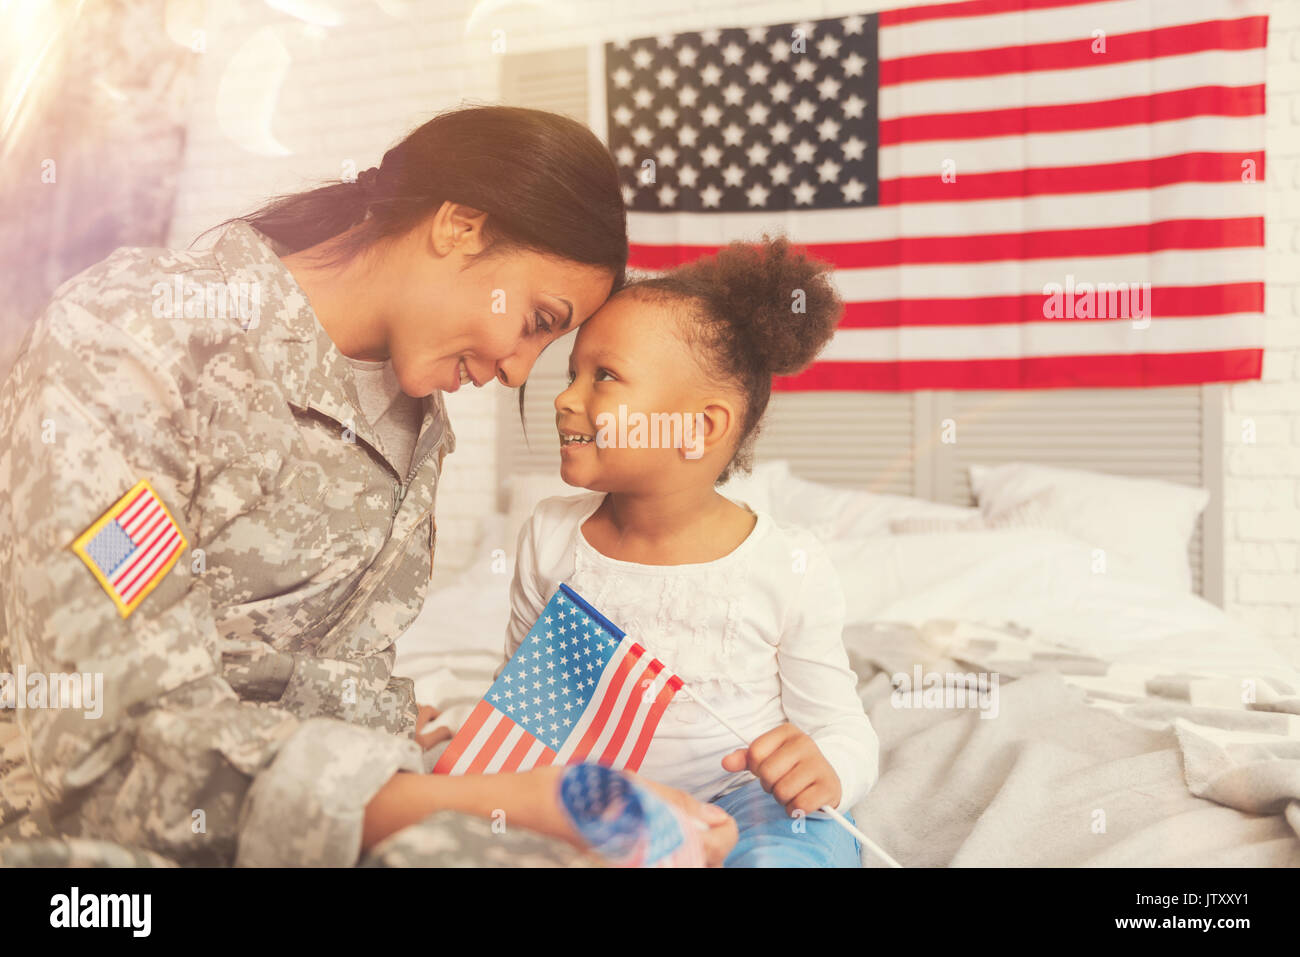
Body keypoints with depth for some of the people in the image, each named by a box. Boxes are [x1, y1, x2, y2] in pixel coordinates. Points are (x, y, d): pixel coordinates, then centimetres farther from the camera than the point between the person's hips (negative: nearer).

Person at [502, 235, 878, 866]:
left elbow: (842, 726, -2)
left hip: (740, 800, -5)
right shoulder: (550, 536, 1)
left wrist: (824, 770, -25)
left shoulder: (789, 567, -10)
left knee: (780, 858, -37)